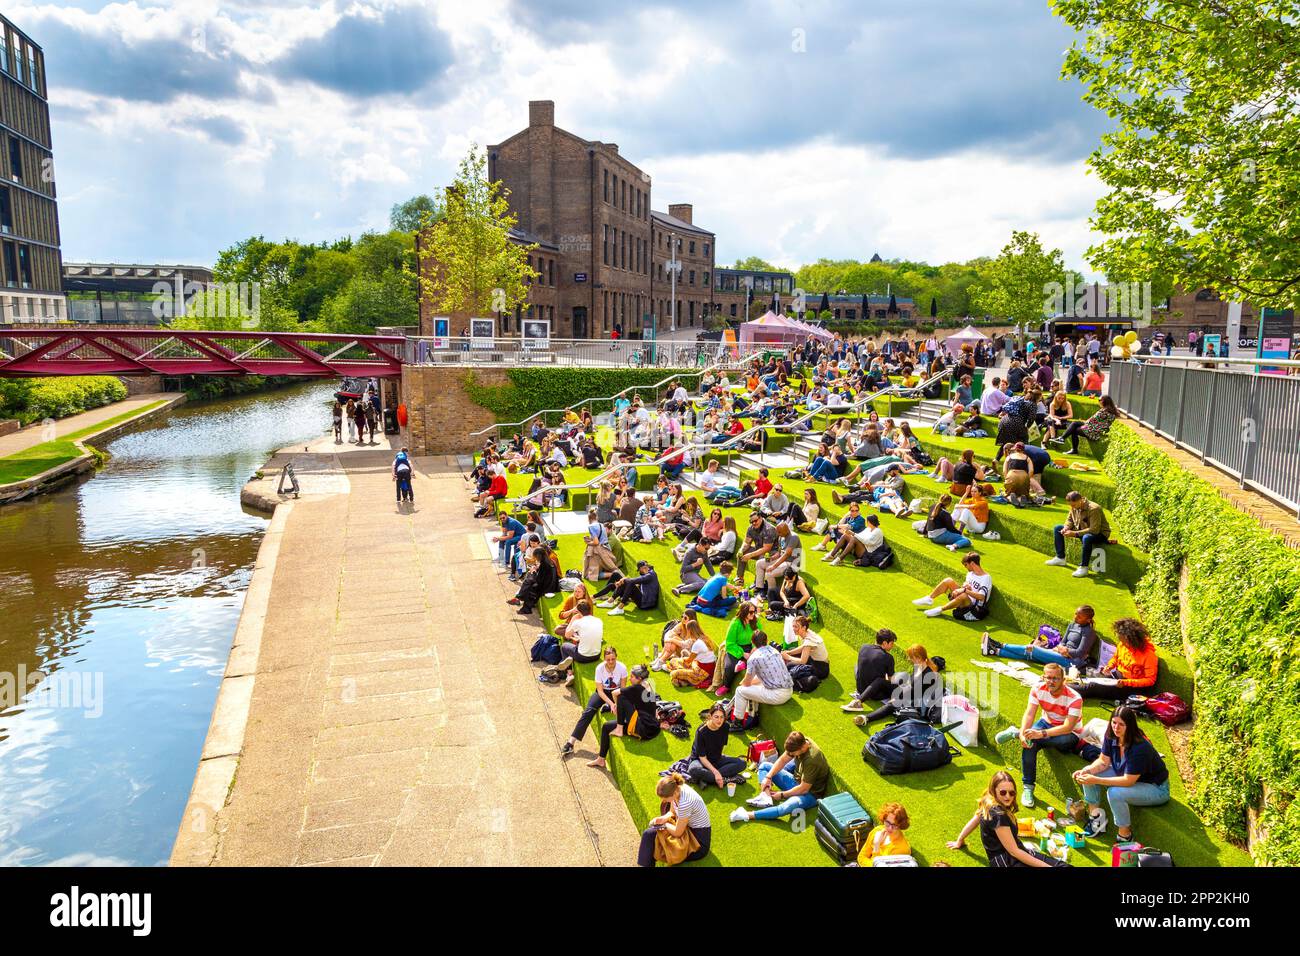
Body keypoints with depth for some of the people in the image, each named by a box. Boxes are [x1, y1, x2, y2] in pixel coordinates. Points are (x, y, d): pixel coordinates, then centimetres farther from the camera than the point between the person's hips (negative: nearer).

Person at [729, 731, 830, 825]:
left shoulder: (812, 759, -33)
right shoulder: (800, 742, -11)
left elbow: (804, 789, -27)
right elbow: (782, 760, 0)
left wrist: (782, 795, -16)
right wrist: (768, 777, -11)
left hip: (810, 793, -9)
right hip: (796, 781, 9)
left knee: (790, 805, -43)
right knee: (764, 766, 8)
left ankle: (748, 815, -41)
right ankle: (766, 797, -17)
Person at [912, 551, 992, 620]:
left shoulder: (986, 578, -19)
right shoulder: (970, 573, 8)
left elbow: (981, 597, -31)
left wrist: (965, 590, -33)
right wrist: (964, 586, -10)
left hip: (975, 608, -8)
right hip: (965, 602, 8)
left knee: (963, 596, -43)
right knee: (948, 581, -5)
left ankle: (940, 609, -25)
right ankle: (929, 599, 0)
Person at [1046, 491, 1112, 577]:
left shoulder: (1093, 509, -30)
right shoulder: (1074, 507, -7)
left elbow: (1094, 530, -34)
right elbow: (1070, 519, 10)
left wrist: (1075, 533, -36)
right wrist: (1066, 528, -14)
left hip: (1100, 533, -8)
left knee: (1086, 538, -44)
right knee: (1057, 528, 5)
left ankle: (1084, 567, -33)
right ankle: (1060, 558, 11)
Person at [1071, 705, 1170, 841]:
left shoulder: (1139, 747, -34)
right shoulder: (1111, 736, -12)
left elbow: (1128, 781, -32)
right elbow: (1103, 761, -3)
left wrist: (1096, 780, -36)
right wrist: (1086, 771, -23)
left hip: (1156, 788, -8)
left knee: (1114, 793, -34)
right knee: (1088, 775, -9)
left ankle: (1125, 835, -13)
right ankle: (1095, 815, 2)